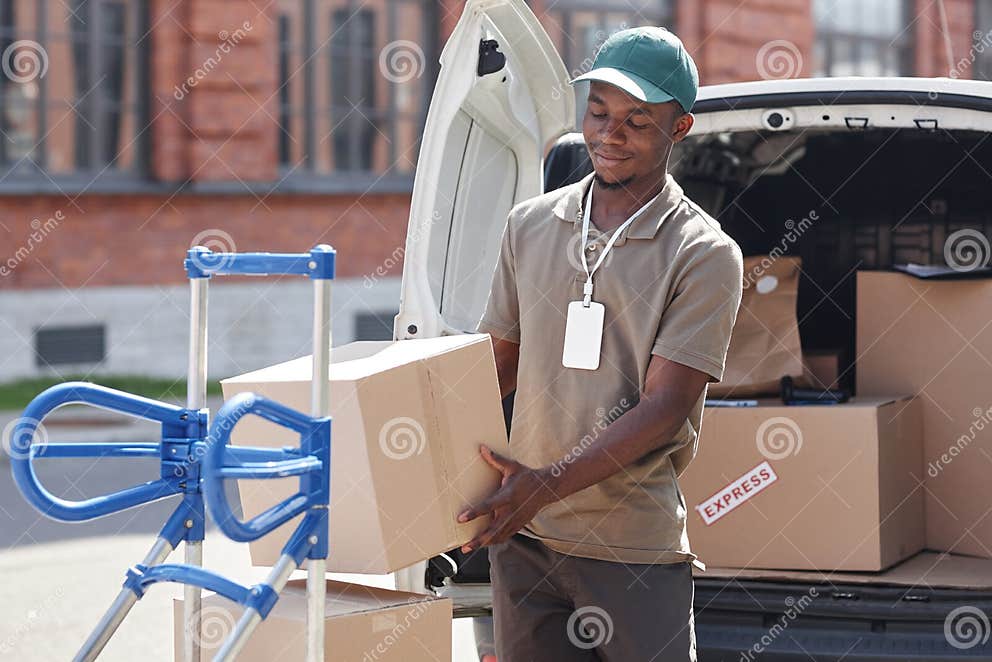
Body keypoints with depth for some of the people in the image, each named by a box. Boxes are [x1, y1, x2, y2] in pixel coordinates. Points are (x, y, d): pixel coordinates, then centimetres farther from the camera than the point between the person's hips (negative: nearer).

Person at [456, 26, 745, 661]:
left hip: (637, 544, -4)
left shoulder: (705, 255, -7)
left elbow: (664, 407, -13)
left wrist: (550, 483, -24)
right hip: (524, 536, 4)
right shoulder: (531, 224, 8)